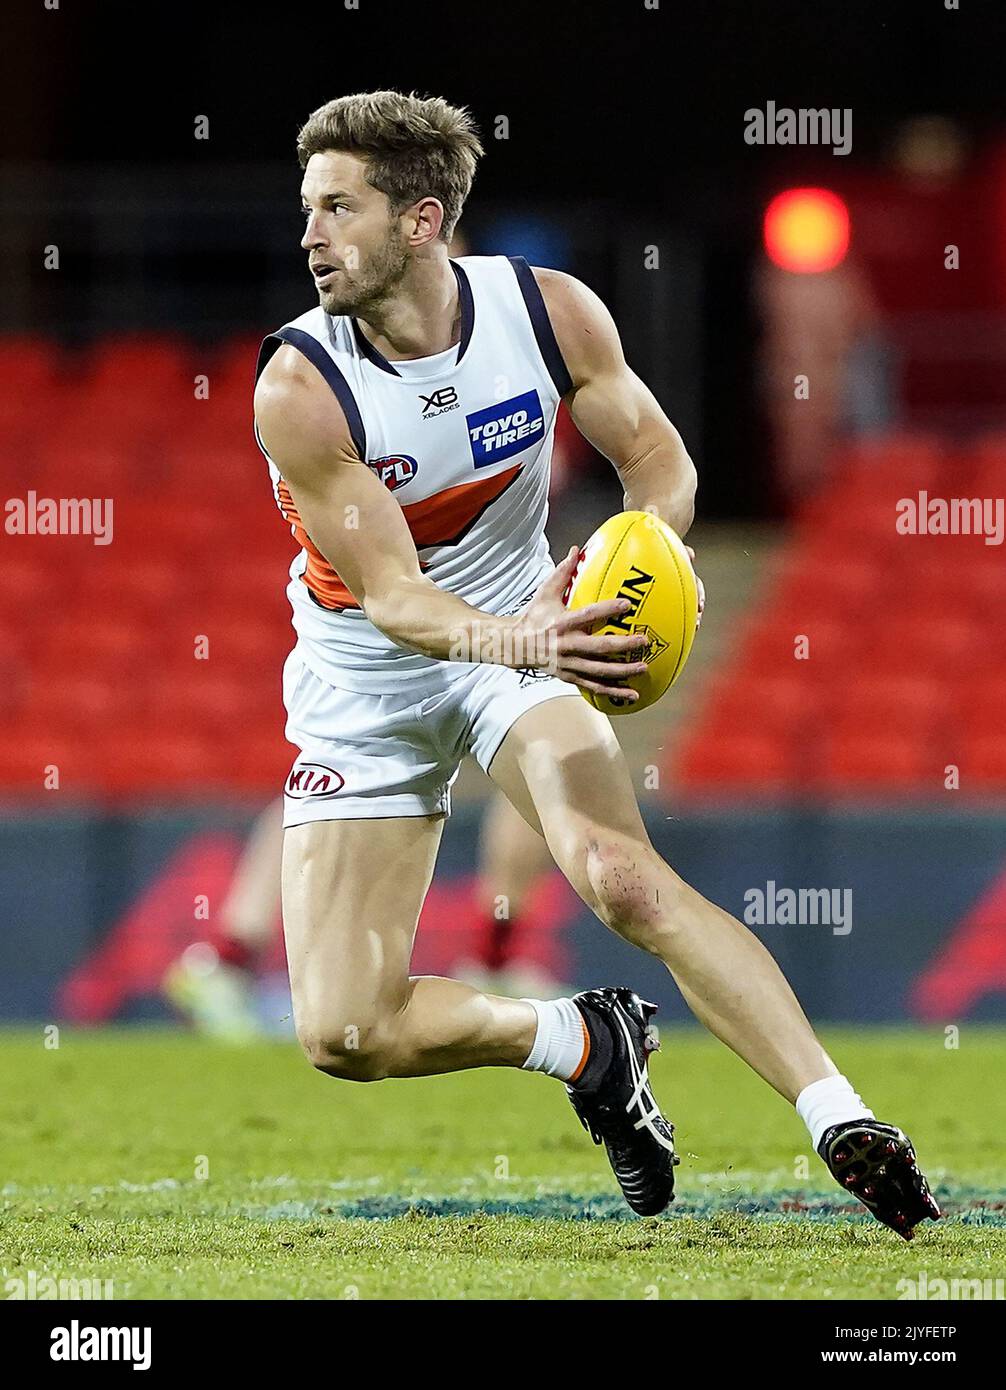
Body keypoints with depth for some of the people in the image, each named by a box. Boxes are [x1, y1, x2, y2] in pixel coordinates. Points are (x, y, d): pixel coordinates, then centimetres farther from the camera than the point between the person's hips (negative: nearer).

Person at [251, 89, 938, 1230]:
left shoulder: (548, 310, -15)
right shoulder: (299, 388, -24)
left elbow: (659, 458, -1)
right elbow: (389, 594, -27)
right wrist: (514, 641, -48)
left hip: (520, 635, 0)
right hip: (362, 689, 0)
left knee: (622, 877, -29)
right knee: (343, 1034, -9)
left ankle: (845, 1128, -28)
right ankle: (590, 1044, 15)